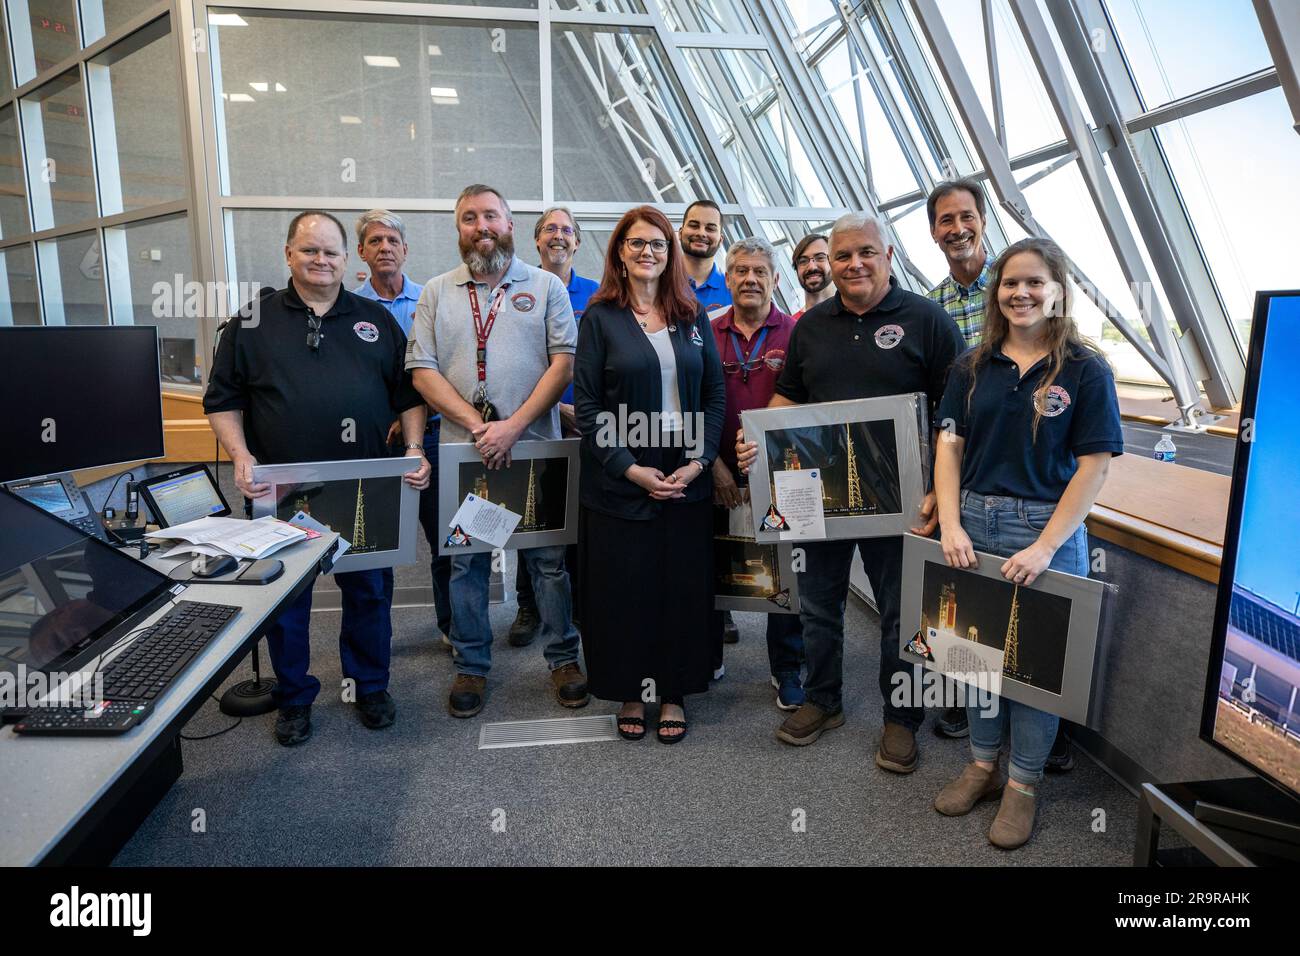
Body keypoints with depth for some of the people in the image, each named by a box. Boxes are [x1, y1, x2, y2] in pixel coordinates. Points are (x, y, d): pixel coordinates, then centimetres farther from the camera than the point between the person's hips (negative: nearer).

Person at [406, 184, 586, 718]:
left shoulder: (545, 287, 5)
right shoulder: (436, 293, 9)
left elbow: (564, 361, -4)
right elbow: (422, 370, 1)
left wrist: (514, 425, -14)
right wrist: (477, 425, -12)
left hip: (534, 448, -1)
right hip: (463, 450, 2)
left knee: (549, 558, 6)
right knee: (466, 561, 9)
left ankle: (563, 658, 23)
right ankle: (471, 667, 24)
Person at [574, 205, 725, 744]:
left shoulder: (693, 317, 8)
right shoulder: (600, 318, -1)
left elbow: (716, 395, 7)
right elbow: (586, 405, -5)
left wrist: (698, 461, -7)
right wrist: (630, 469, -13)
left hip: (687, 479, 3)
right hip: (618, 482, -2)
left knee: (683, 586, 8)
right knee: (623, 588, 6)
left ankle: (673, 693, 25)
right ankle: (630, 693, 24)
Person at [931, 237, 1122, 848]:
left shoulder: (1085, 369, -5)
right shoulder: (974, 366, 5)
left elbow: (1094, 466, -9)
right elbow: (949, 444, 2)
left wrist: (1044, 547, -16)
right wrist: (951, 524, -10)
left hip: (1046, 527, -3)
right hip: (973, 523, 4)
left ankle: (1023, 783, 25)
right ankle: (982, 765, 32)